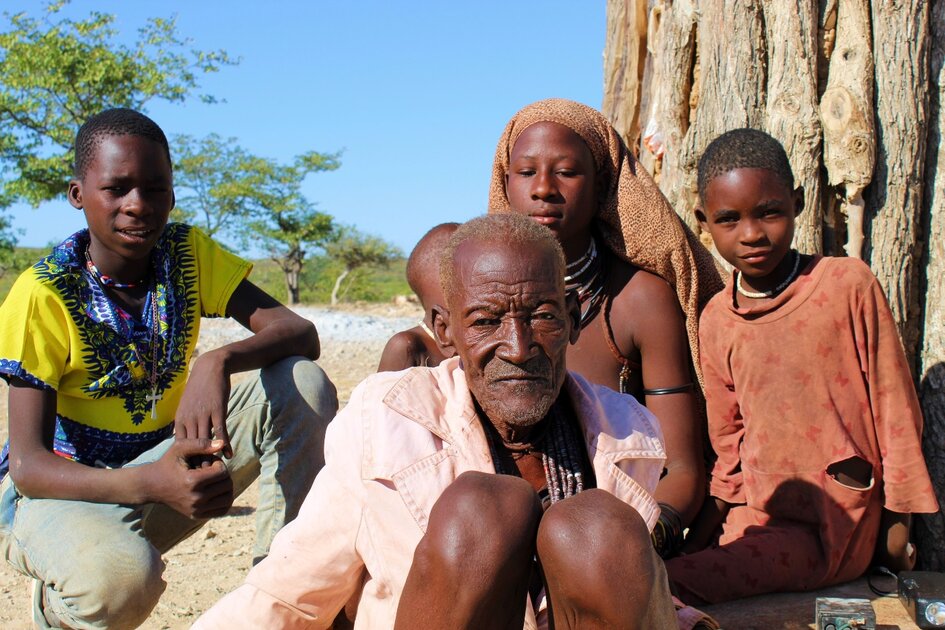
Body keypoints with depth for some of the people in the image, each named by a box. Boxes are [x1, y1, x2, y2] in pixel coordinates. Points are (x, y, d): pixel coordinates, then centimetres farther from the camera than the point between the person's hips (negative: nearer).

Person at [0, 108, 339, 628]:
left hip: (165, 460, 4)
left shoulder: (189, 255, -6)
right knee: (119, 575, -40)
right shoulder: (44, 293, -19)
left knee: (304, 385, -17)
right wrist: (148, 484, -43)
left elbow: (301, 334, -16)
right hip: (61, 488, -4)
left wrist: (220, 362, -38)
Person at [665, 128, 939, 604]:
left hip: (837, 515, -5)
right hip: (757, 510, 5)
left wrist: (897, 517, 2)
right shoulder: (716, 320, 7)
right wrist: (696, 544, 6)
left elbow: (894, 408, -1)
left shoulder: (848, 284, -6)